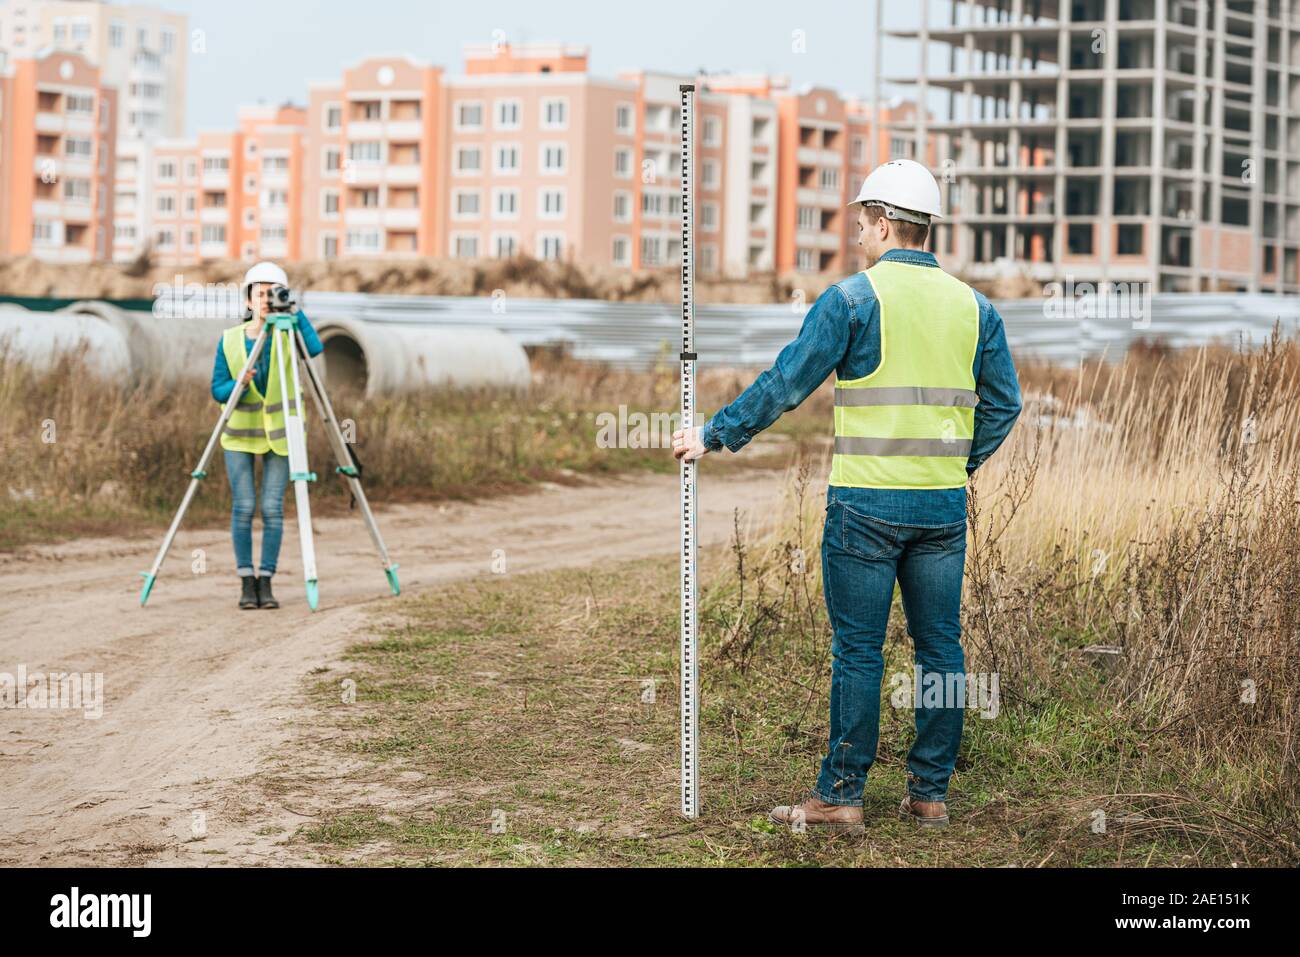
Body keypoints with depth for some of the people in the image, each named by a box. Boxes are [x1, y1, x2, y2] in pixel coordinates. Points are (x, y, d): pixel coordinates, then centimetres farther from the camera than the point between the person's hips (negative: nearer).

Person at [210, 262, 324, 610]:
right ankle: (247, 582, 3)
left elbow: (315, 348, -26)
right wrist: (239, 385, -22)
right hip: (240, 434, 0)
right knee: (243, 507, -5)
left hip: (279, 433, 0)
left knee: (273, 508, -6)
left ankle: (266, 581, 2)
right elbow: (218, 391, -1)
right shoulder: (230, 340, -2)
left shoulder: (287, 335, -4)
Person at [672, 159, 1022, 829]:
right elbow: (1003, 404, 11)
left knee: (858, 651, 0)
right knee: (940, 647, 9)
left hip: (866, 503, -5)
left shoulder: (853, 298, -7)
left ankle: (840, 795, 4)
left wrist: (713, 436, 3)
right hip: (944, 507, 5)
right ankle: (930, 793, 13)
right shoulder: (974, 307, 8)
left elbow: (784, 385, -6)